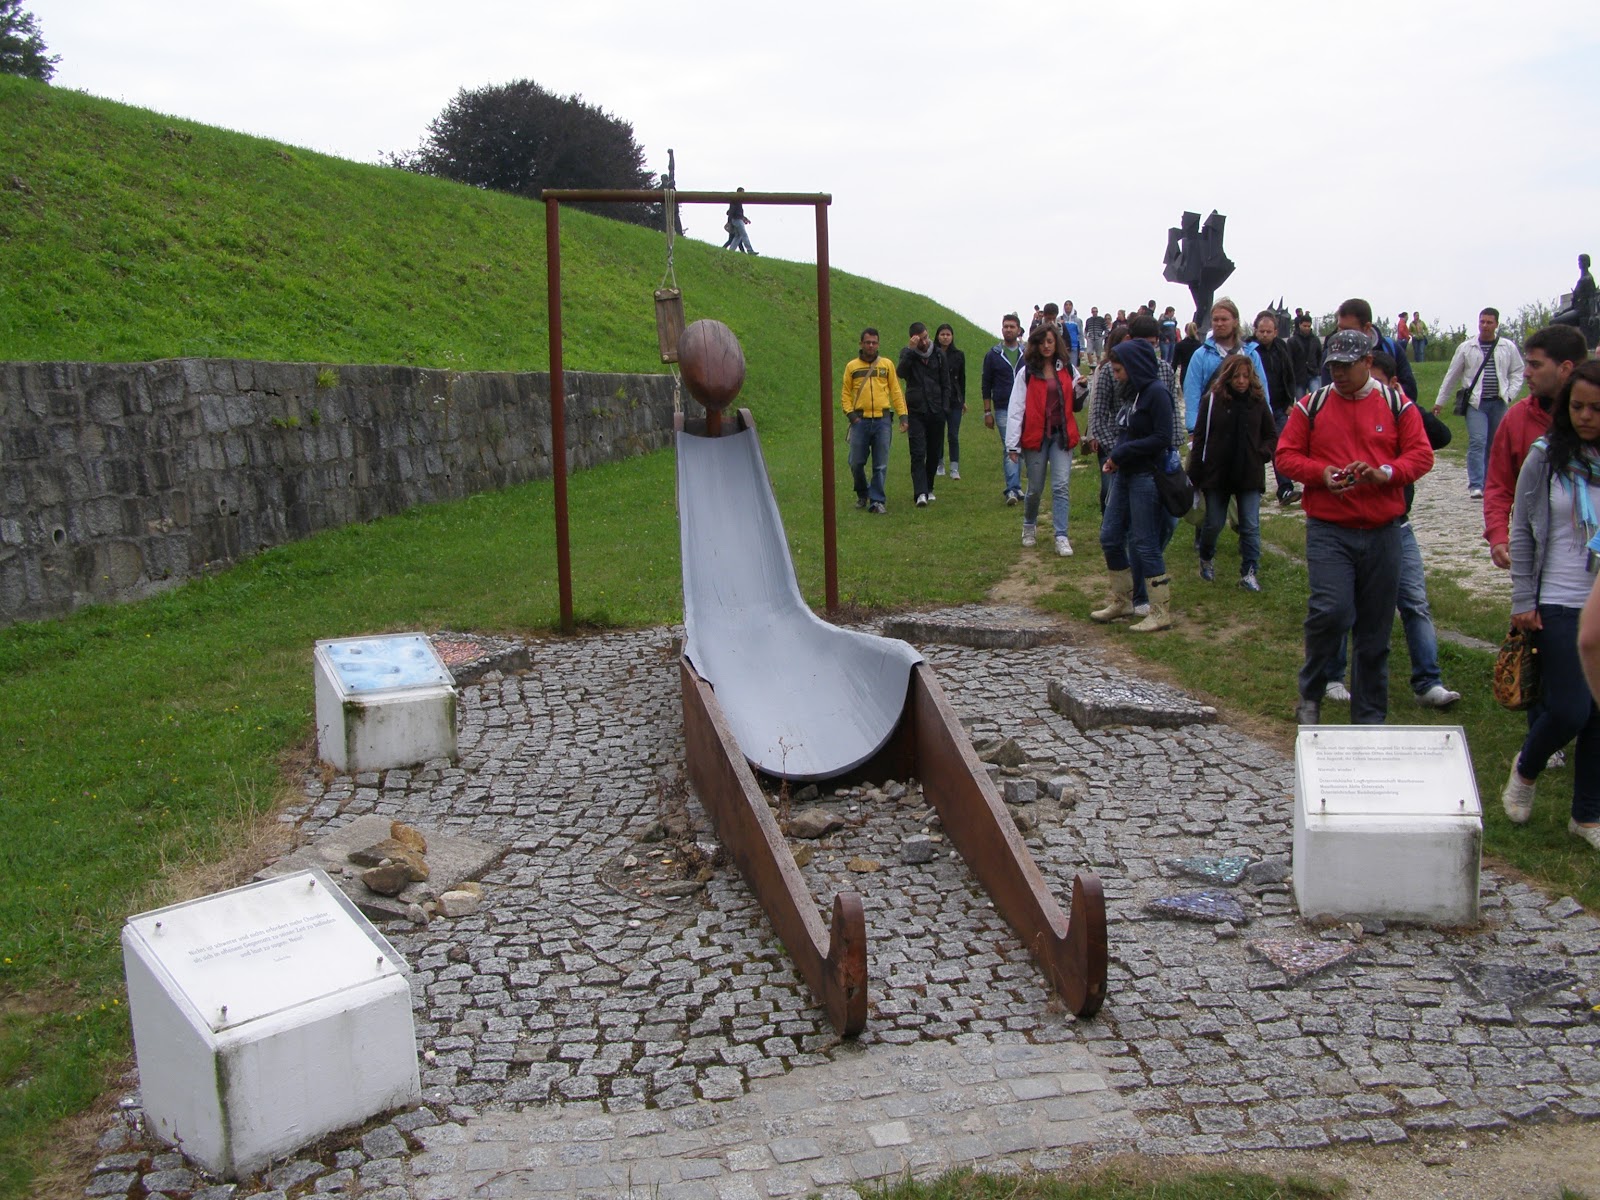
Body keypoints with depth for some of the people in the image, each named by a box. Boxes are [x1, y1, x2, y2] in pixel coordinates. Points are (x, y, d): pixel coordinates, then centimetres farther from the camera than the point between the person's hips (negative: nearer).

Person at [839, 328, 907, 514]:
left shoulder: (887, 364, 9)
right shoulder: (852, 366, 8)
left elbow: (896, 391, 9)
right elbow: (845, 393, 9)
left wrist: (902, 415, 2)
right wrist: (849, 413, -5)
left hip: (882, 420, 0)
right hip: (860, 420, 0)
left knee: (880, 465, -1)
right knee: (856, 462, 1)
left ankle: (877, 500, 3)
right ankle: (862, 494, 23)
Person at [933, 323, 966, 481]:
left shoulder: (958, 355, 6)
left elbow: (962, 378, 11)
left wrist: (963, 400, 10)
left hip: (954, 400, 1)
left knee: (954, 435, -1)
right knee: (938, 434, 5)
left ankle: (955, 468, 1)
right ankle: (939, 466, 16)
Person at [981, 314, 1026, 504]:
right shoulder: (993, 354, 4)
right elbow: (986, 385, 7)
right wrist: (987, 412, 2)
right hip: (1003, 410, -2)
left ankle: (1015, 486, 18)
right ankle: (1013, 489, -12)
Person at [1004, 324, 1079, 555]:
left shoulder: (1067, 369, 9)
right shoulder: (1026, 373, -1)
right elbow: (1016, 408, -5)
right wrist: (1013, 444, -11)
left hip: (1061, 434, 2)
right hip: (1036, 436, -2)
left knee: (1061, 486, -7)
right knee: (1035, 488, 7)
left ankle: (1061, 537, -6)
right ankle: (1029, 526, 33)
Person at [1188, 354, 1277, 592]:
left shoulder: (1258, 401, 2)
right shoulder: (1212, 400, -4)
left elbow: (1272, 436, 13)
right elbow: (1199, 438, -2)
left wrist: (1262, 454, -5)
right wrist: (1194, 474, -5)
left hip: (1249, 475, 1)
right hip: (1217, 474, -1)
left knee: (1251, 527, -1)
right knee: (1214, 524, 8)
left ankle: (1249, 573, 8)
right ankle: (1206, 559, 35)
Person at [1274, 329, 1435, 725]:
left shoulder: (1397, 405, 6)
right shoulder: (1311, 405, 6)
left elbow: (1422, 455, 1)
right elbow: (1285, 455, 4)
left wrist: (1384, 472, -19)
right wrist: (1321, 473, -15)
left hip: (1383, 533, 2)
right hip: (1327, 531, -2)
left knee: (1376, 630, 7)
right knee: (1332, 610, -20)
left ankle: (1370, 717, 20)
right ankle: (1310, 695, 4)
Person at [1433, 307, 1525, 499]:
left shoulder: (1508, 347, 6)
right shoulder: (1466, 348, 5)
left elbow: (1518, 372, 13)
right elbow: (1452, 375, 10)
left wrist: (1510, 393, -1)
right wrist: (1439, 402, 13)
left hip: (1498, 403, 2)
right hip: (1475, 403, -2)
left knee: (1495, 445, 7)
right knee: (1477, 442, -15)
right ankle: (1476, 485, -18)